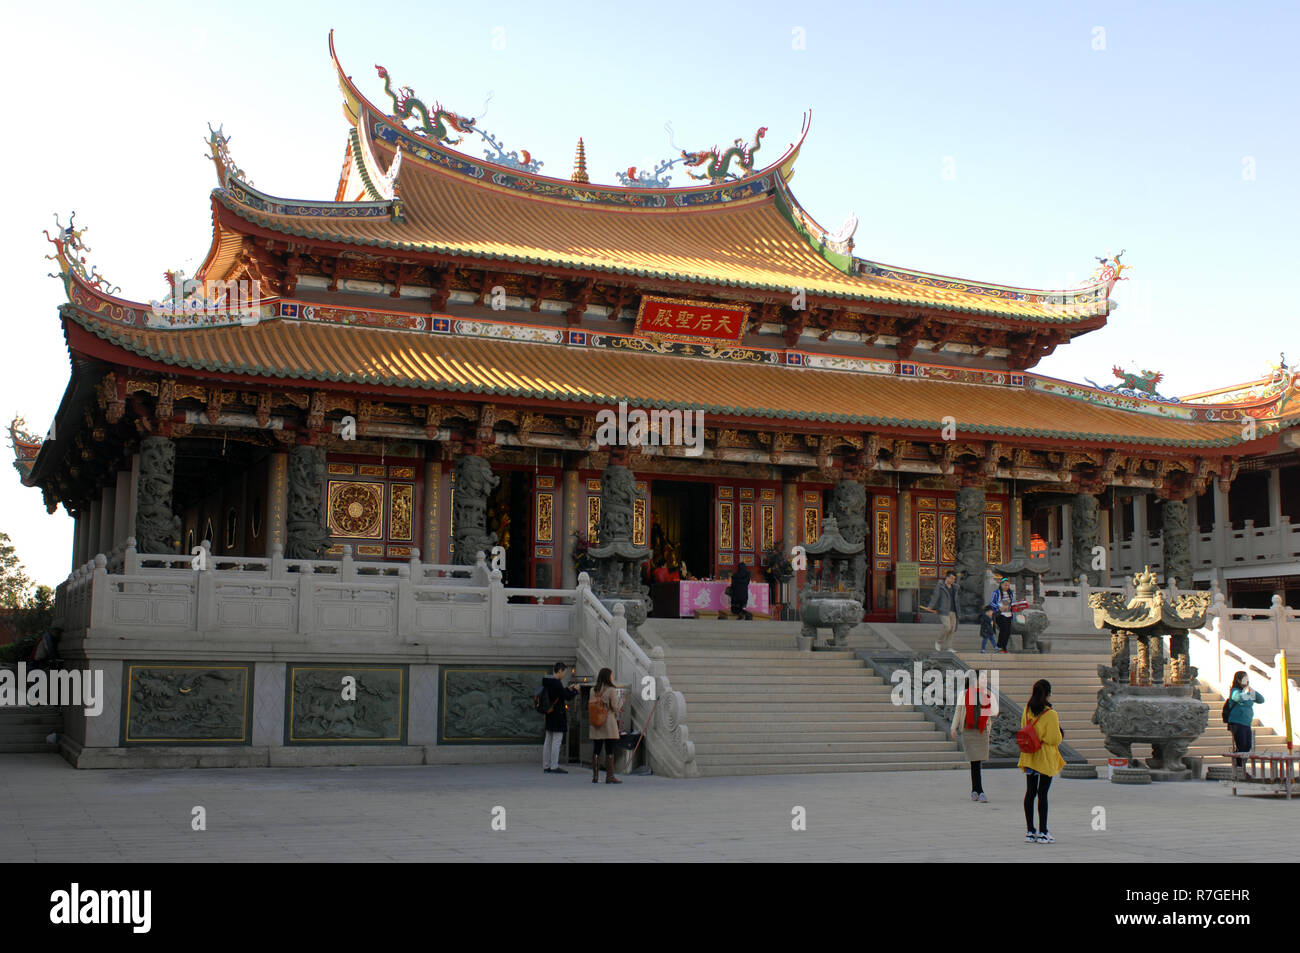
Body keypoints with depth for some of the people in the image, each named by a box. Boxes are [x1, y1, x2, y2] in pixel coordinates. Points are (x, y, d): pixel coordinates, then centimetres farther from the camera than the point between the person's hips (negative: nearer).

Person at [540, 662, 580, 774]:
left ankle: (546, 766, 15)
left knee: (548, 740, 11)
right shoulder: (556, 683, -18)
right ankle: (554, 767, -5)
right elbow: (567, 697, -15)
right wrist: (575, 690, 0)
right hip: (558, 714, -9)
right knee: (556, 741, -6)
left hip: (550, 714, 9)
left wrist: (568, 689, 18)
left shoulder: (547, 681, 11)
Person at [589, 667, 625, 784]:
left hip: (596, 725, 5)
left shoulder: (593, 690, 8)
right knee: (609, 751, -2)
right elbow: (614, 707, -10)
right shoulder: (611, 690, -9)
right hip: (609, 722, -5)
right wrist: (618, 711, 13)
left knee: (596, 751, 9)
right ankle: (609, 776, -2)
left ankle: (595, 776, 10)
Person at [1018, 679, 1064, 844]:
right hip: (1045, 758, -6)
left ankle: (1029, 830, 14)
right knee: (1042, 793, -2)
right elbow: (1055, 739, -16)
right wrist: (1059, 728, 2)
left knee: (1030, 792, 10)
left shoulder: (1027, 710, 2)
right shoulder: (1050, 714, -17)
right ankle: (1043, 832, 3)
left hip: (1029, 756, 6)